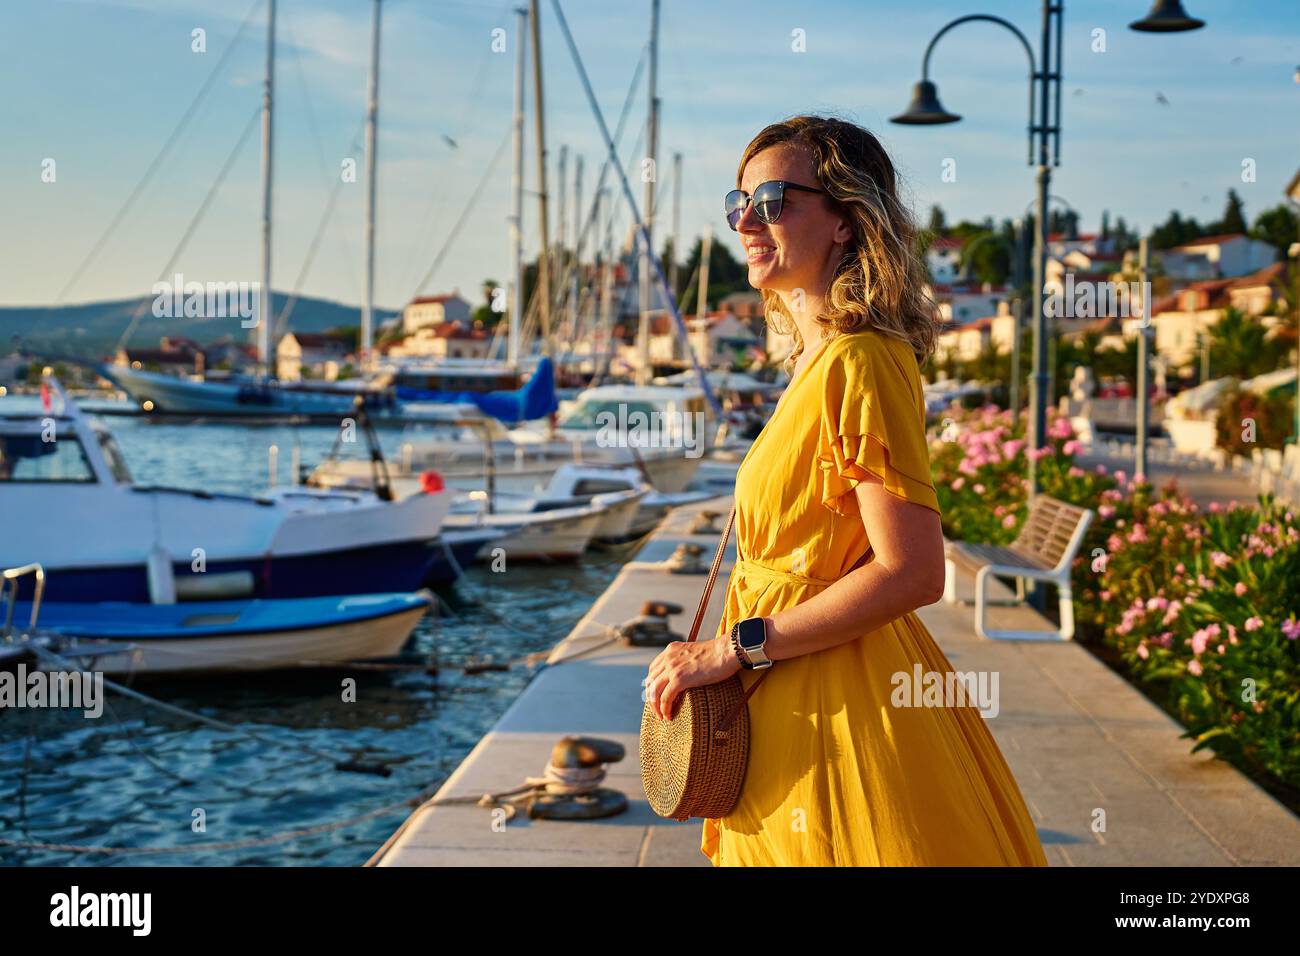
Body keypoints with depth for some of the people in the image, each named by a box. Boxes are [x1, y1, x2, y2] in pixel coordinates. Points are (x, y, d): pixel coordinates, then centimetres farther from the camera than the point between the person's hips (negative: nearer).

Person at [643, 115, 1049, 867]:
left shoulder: (858, 363, -18)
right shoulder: (817, 361, 9)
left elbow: (911, 573, -24)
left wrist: (735, 648, -19)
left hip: (842, 705, -9)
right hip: (797, 699, 9)